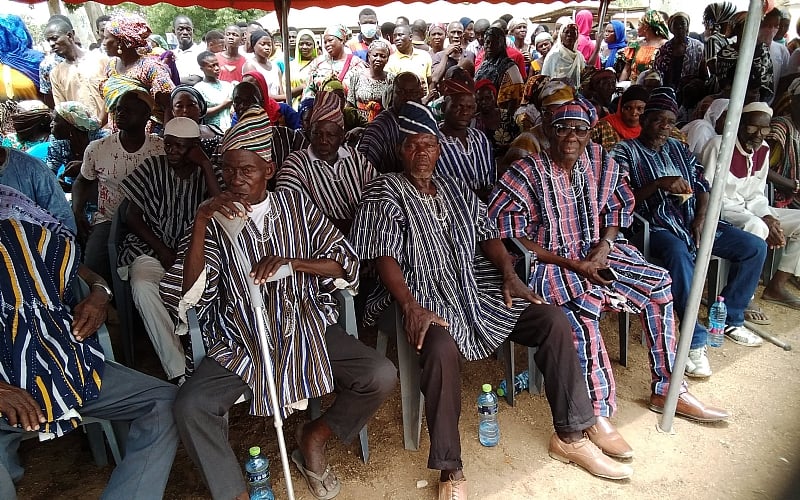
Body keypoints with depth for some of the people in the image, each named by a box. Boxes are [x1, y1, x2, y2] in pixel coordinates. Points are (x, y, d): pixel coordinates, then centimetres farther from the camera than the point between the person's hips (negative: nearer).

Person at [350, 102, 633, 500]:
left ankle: (569, 436, 6)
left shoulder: (455, 189, 17)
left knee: (554, 321, -7)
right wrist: (411, 308, -25)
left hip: (476, 288, 6)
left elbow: (487, 234, 16)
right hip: (426, 298, -6)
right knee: (443, 350, -37)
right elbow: (385, 257, -12)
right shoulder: (385, 193, -1)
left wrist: (509, 274, -2)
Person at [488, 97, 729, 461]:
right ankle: (596, 415, -21)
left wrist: (604, 246, -6)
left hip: (595, 254, 7)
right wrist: (570, 263, -20)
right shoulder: (527, 173, -16)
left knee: (659, 283, -2)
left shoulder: (601, 162, 2)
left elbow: (617, 207, 15)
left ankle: (665, 391, 12)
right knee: (583, 307, -34)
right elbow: (507, 234, -19)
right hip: (549, 264, -7)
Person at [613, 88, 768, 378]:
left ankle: (730, 318, 13)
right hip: (655, 227, -7)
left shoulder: (680, 150, 19)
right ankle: (695, 341, -30)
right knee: (679, 254, -38)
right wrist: (659, 184, -23)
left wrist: (701, 218, -4)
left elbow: (703, 187, 14)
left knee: (755, 247, -2)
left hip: (692, 221, 7)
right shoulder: (625, 152, 0)